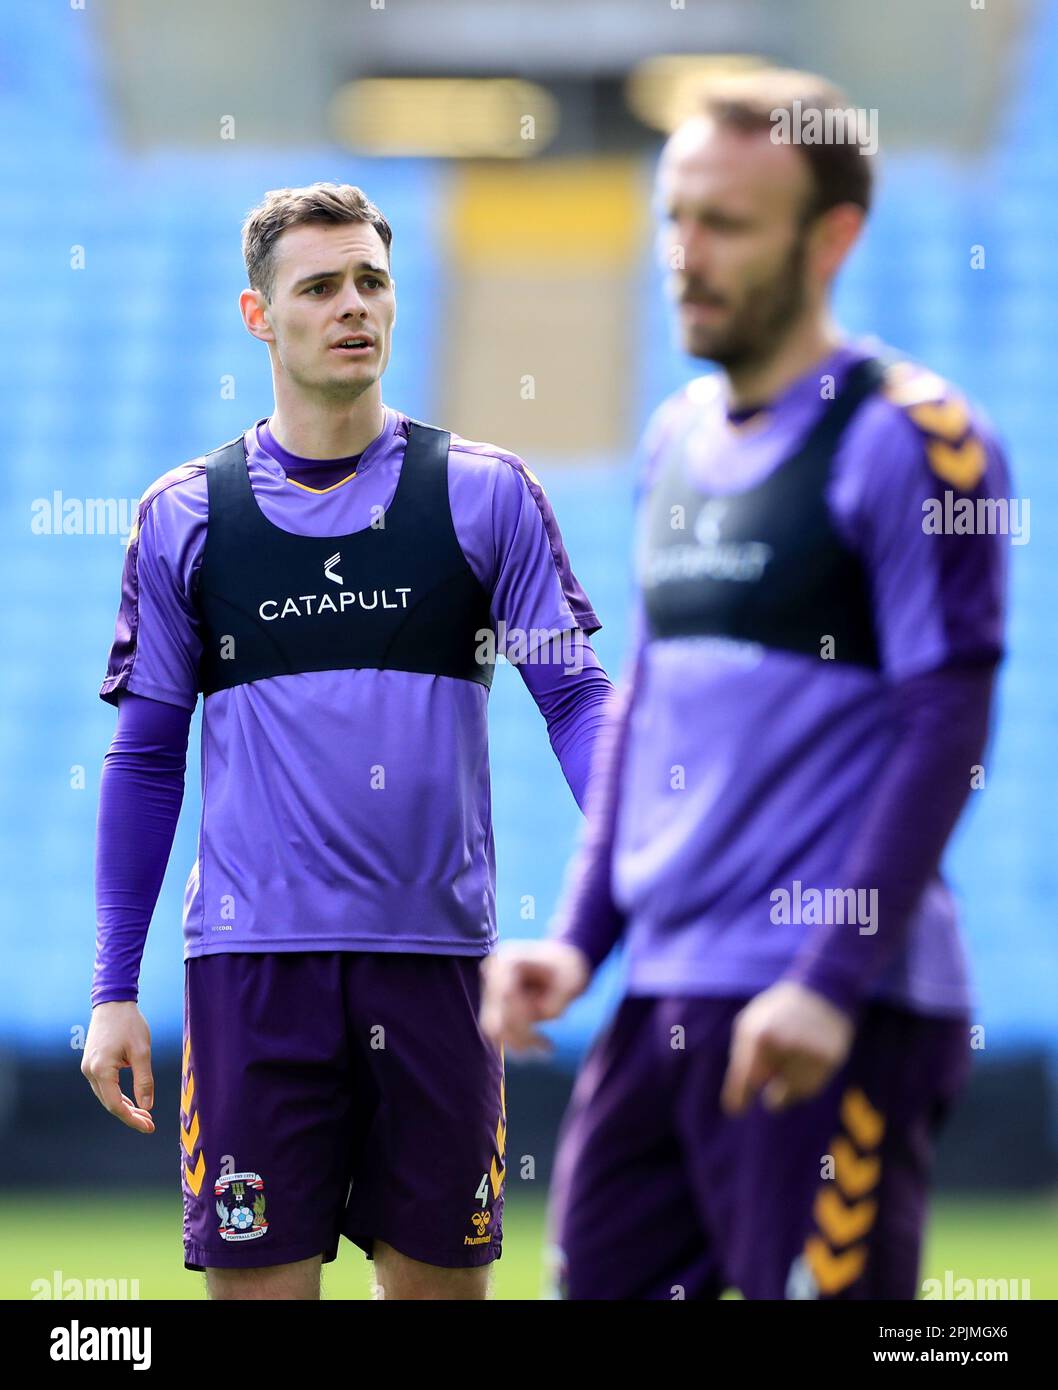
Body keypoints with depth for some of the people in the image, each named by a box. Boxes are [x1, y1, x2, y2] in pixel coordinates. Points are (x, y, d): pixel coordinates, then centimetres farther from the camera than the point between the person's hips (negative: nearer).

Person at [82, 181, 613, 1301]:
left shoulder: (485, 494, 5)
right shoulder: (184, 517, 7)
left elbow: (577, 699, 2)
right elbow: (144, 758, 10)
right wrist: (114, 988, 6)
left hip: (437, 956, 0)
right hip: (253, 957, 0)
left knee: (440, 1276, 5)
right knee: (257, 1281, -2)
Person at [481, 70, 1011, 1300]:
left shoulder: (908, 440, -7)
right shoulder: (678, 439, 16)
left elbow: (946, 730, -12)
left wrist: (833, 984, -18)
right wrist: (578, 938, 13)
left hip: (832, 1016, -8)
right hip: (662, 998, 8)